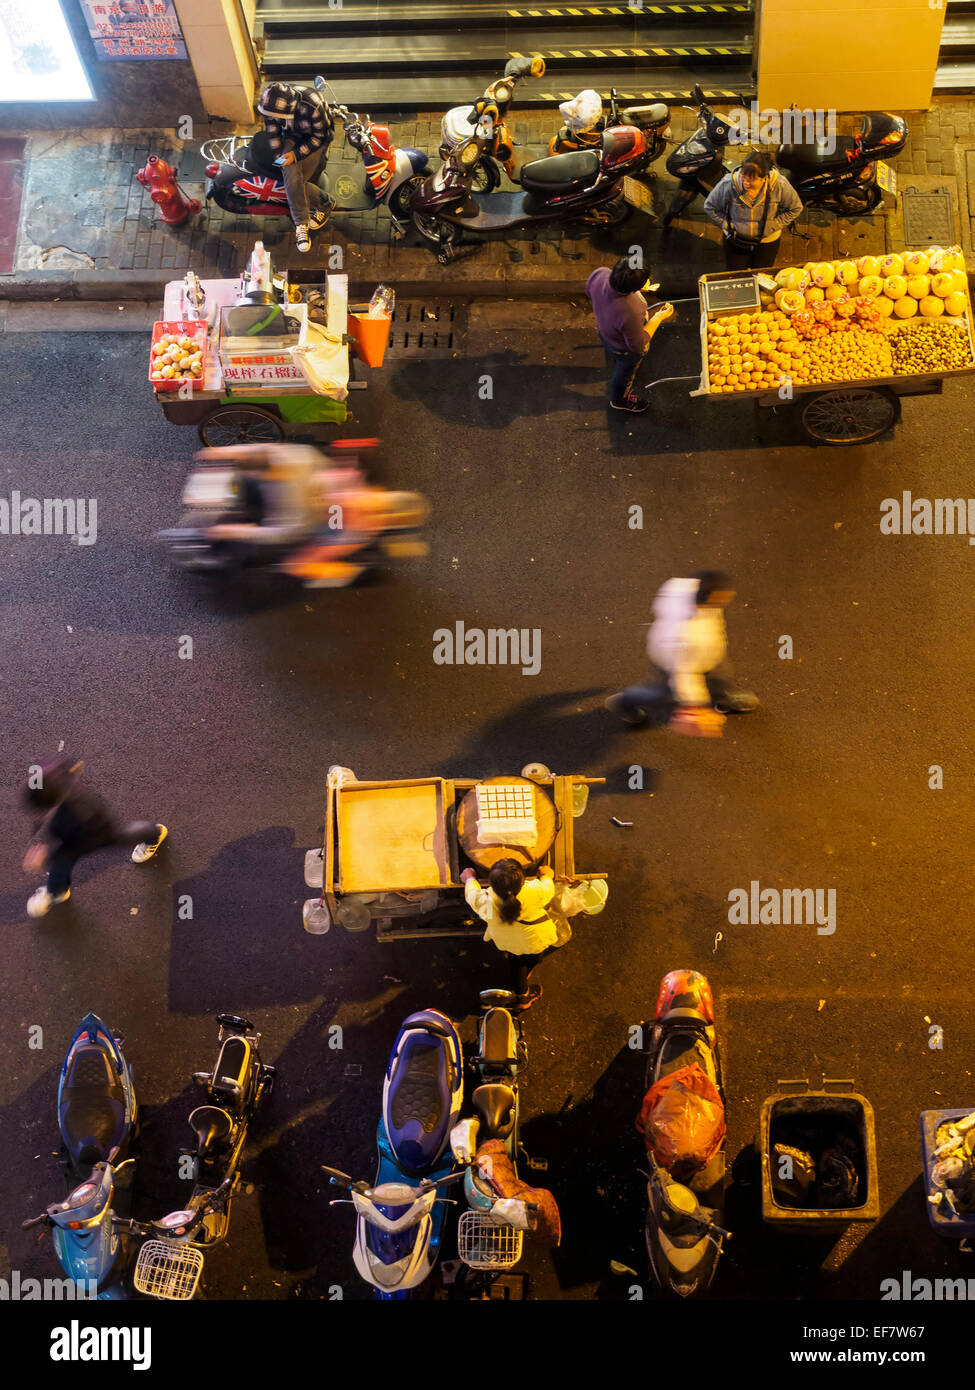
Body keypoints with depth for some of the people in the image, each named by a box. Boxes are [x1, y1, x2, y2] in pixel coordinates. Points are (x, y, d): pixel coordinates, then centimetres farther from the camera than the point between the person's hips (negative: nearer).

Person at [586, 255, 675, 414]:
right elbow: (638, 345, -28)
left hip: (603, 331, 5)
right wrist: (658, 317, -21)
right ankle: (619, 400, 60)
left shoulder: (599, 274, -33)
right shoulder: (630, 313, -48)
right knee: (625, 373, 29)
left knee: (613, 358, 40)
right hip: (625, 350, -5)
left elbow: (589, 290, -6)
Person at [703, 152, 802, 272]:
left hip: (767, 242, 1)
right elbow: (710, 207, -8)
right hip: (735, 241, 0)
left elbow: (795, 208, -6)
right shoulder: (728, 184, -26)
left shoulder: (780, 185, -24)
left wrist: (773, 226, -10)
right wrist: (726, 225, -12)